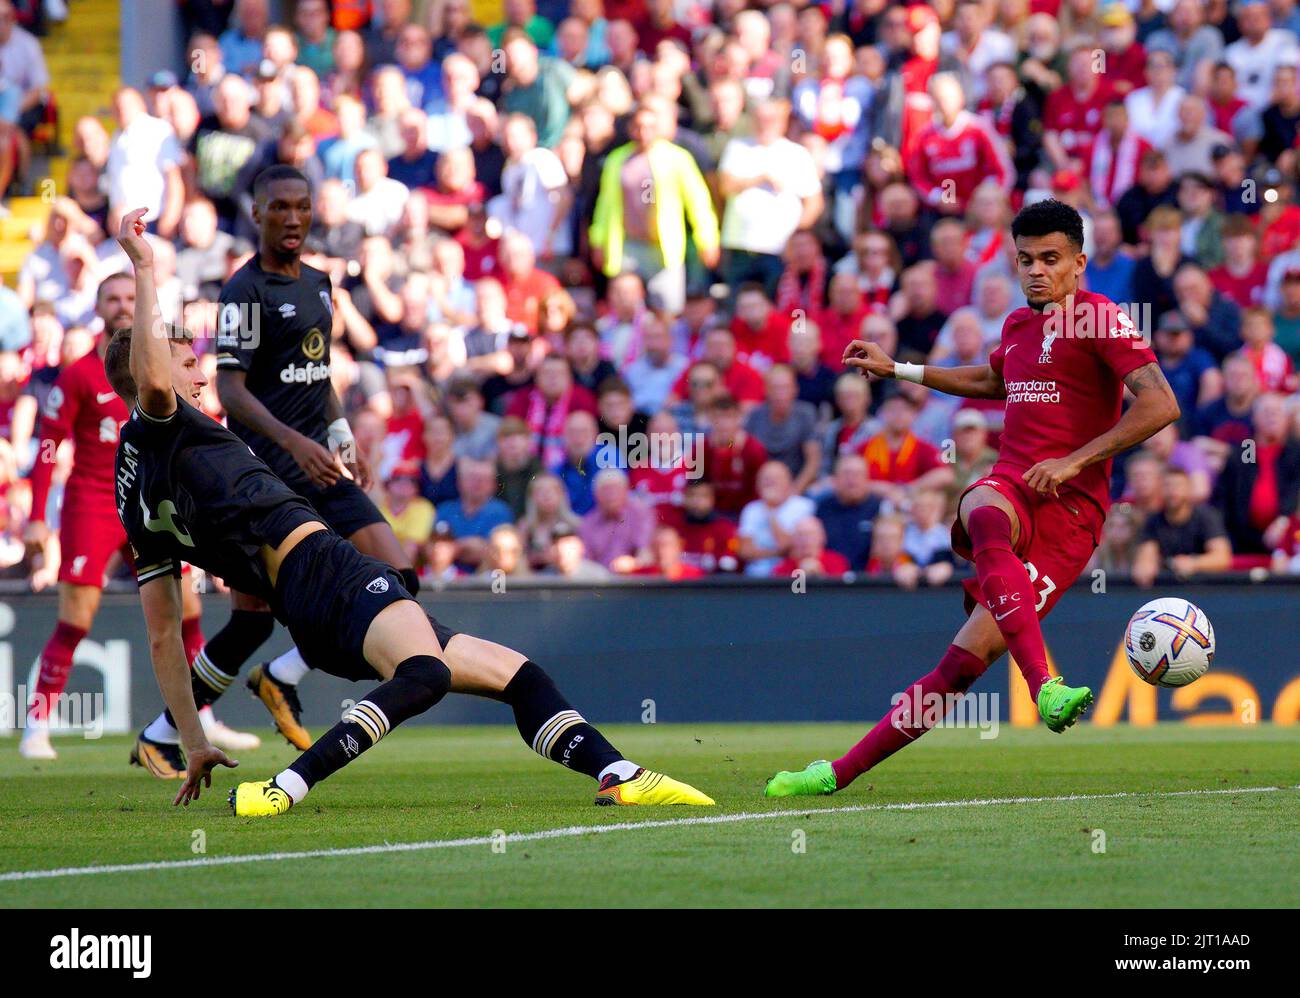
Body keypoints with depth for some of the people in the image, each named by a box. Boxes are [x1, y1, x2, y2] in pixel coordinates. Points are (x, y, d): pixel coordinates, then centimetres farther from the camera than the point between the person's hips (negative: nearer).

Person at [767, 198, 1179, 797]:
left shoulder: (1100, 319, -2)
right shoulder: (1018, 325, 20)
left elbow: (1160, 406, -13)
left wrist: (1074, 460, -17)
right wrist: (896, 370, 44)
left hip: (1070, 507, -5)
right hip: (1009, 489, 5)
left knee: (966, 660, -16)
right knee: (986, 520, -38)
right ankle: (1044, 687, -50)